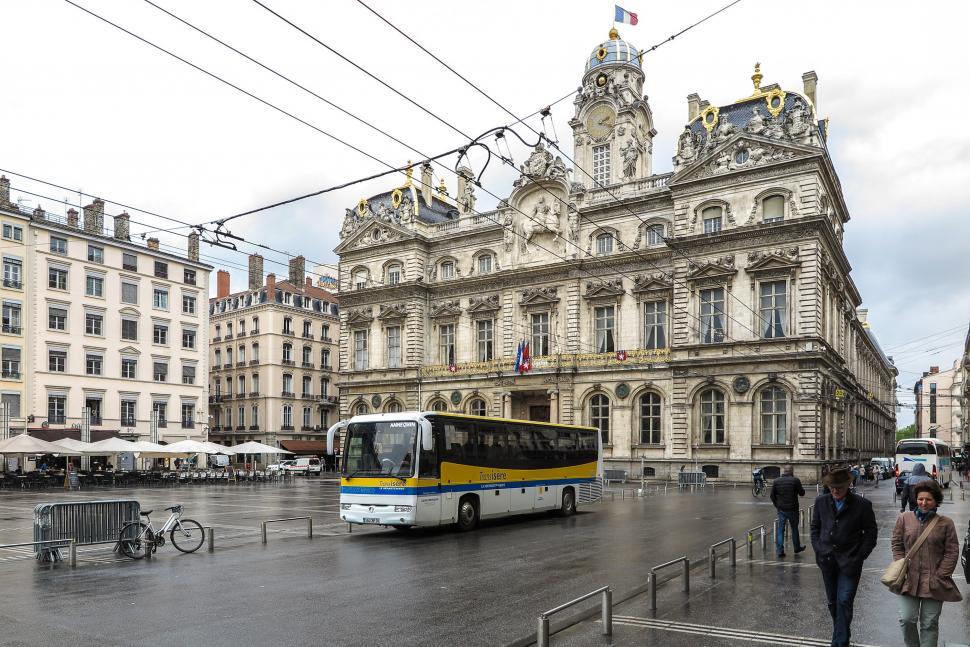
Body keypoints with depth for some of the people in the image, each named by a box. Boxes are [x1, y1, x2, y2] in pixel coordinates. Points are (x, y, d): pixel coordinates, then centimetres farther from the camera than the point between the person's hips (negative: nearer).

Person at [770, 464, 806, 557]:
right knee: (794, 529, 16)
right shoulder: (795, 480, -10)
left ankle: (780, 550, 2)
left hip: (781, 509, 2)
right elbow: (802, 493, -3)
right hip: (792, 509, -2)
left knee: (780, 529, 6)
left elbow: (772, 495, 3)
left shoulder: (776, 481, 0)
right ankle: (797, 548, 30)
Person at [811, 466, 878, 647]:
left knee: (844, 602, -8)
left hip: (849, 562, -4)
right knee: (832, 602, 14)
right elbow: (815, 527, 12)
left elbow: (870, 532, -2)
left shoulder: (862, 505, -9)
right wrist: (818, 549, 2)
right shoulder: (821, 501, 1)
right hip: (827, 561, 4)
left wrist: (859, 557, -7)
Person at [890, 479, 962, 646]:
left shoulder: (946, 523, 1)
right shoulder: (904, 518, 5)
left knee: (930, 623, 5)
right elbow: (897, 545, 8)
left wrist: (939, 576, -6)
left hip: (934, 583, -1)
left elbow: (952, 552, 1)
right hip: (909, 580, 1)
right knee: (907, 619, -1)